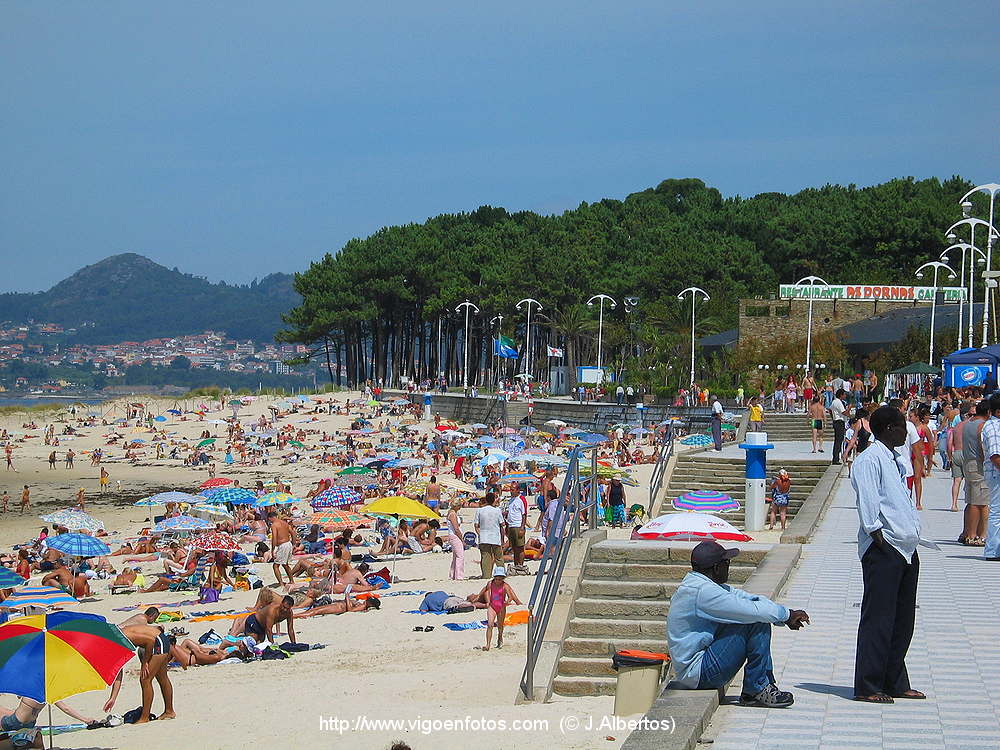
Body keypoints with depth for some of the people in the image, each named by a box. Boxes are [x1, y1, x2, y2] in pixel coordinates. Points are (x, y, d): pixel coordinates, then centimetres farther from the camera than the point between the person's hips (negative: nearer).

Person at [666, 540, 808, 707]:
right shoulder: (702, 592, -21)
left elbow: (750, 599, 14)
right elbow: (752, 610, -22)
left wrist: (786, 617, 3)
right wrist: (787, 614, -6)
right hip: (696, 673, -11)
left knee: (760, 621, 10)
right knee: (756, 624, -16)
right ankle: (756, 690, -7)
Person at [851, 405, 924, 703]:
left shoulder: (894, 460, 21)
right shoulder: (870, 460, -9)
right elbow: (868, 500, -17)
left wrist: (913, 532, 15)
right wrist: (876, 533, -21)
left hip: (906, 549, 10)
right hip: (883, 548, -10)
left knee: (902, 622, 13)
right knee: (878, 620, -9)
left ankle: (895, 682, 21)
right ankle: (867, 687, -6)